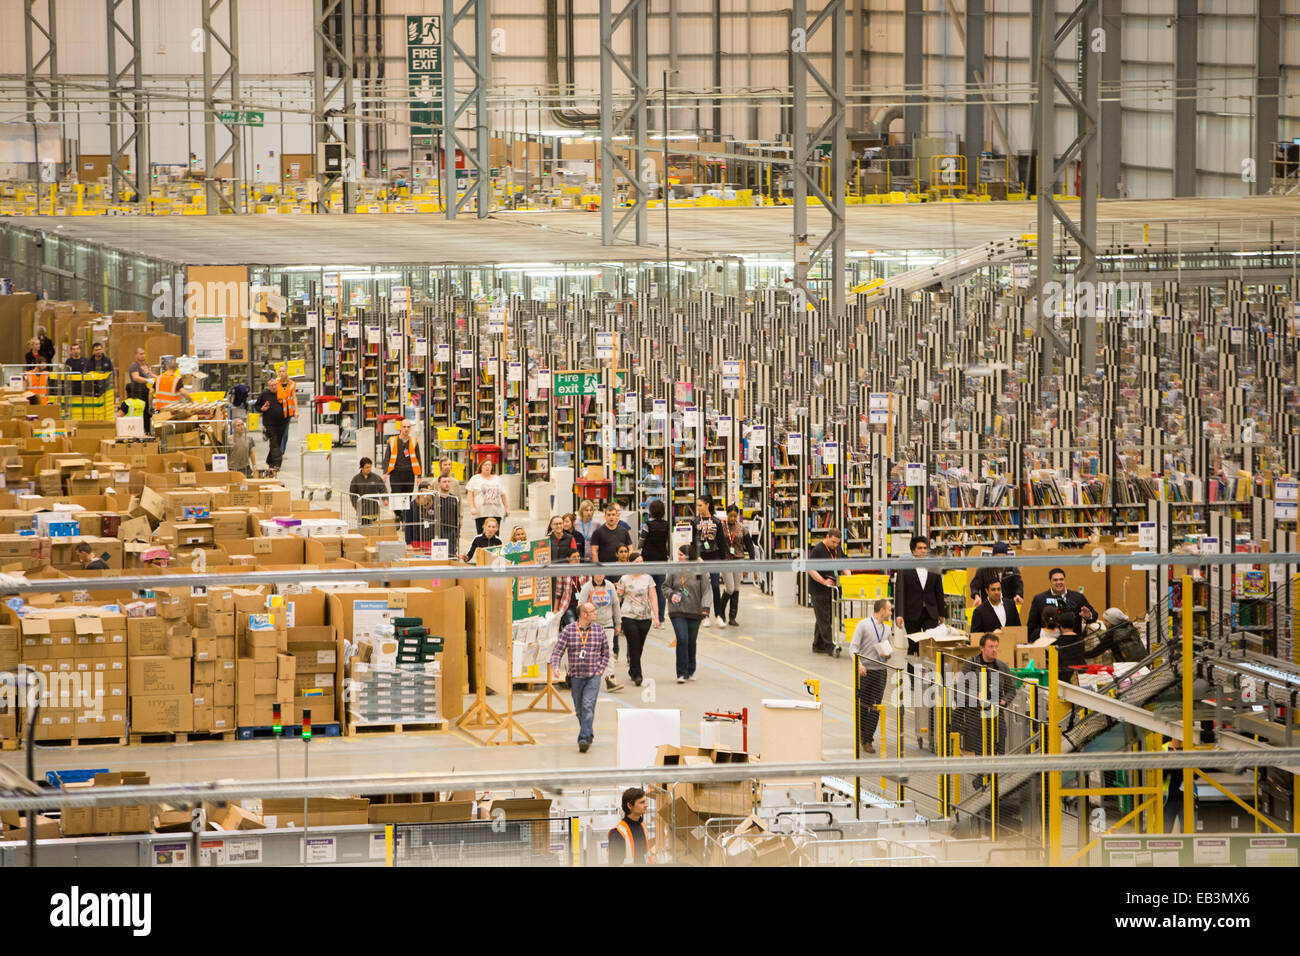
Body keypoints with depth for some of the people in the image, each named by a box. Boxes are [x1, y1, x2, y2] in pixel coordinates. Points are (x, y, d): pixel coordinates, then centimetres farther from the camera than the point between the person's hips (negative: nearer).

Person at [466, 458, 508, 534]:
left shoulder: (497, 479, 18)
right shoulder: (475, 479, 8)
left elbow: (503, 494, 21)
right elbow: (470, 493, 2)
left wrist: (506, 508, 16)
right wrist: (472, 507, -9)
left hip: (496, 513, 3)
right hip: (481, 513, -3)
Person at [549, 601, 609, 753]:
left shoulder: (599, 630, 3)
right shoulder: (568, 630, -2)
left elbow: (605, 653, 13)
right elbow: (557, 652, -3)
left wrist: (600, 670, 0)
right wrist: (555, 666, -23)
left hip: (593, 677, -1)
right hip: (575, 676, 1)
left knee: (588, 707, -17)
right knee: (579, 710, 11)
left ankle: (584, 739, -21)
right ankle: (589, 734, 32)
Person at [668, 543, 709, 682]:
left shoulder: (699, 571, -1)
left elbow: (706, 590, 0)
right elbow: (665, 586, 15)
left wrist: (705, 607, -10)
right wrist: (672, 594, -6)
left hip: (694, 612, 0)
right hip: (678, 612, 0)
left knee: (692, 642, 7)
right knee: (682, 640, -12)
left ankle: (690, 671, 24)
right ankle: (681, 673, -7)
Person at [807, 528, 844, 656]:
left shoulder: (837, 549, 8)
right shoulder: (818, 550, -15)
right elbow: (811, 570, -19)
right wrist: (824, 581, -29)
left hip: (831, 589, 8)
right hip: (818, 590, -8)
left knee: (827, 618, 12)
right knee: (823, 618, -7)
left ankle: (818, 645, 20)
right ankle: (830, 646, -11)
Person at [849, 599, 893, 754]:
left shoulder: (887, 629, 13)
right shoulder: (863, 625, -4)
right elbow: (853, 647, -8)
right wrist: (858, 663, -24)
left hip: (880, 671, 4)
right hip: (864, 671, -4)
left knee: (875, 708, -3)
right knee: (863, 705, 2)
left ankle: (868, 740, 1)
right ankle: (861, 732, 26)